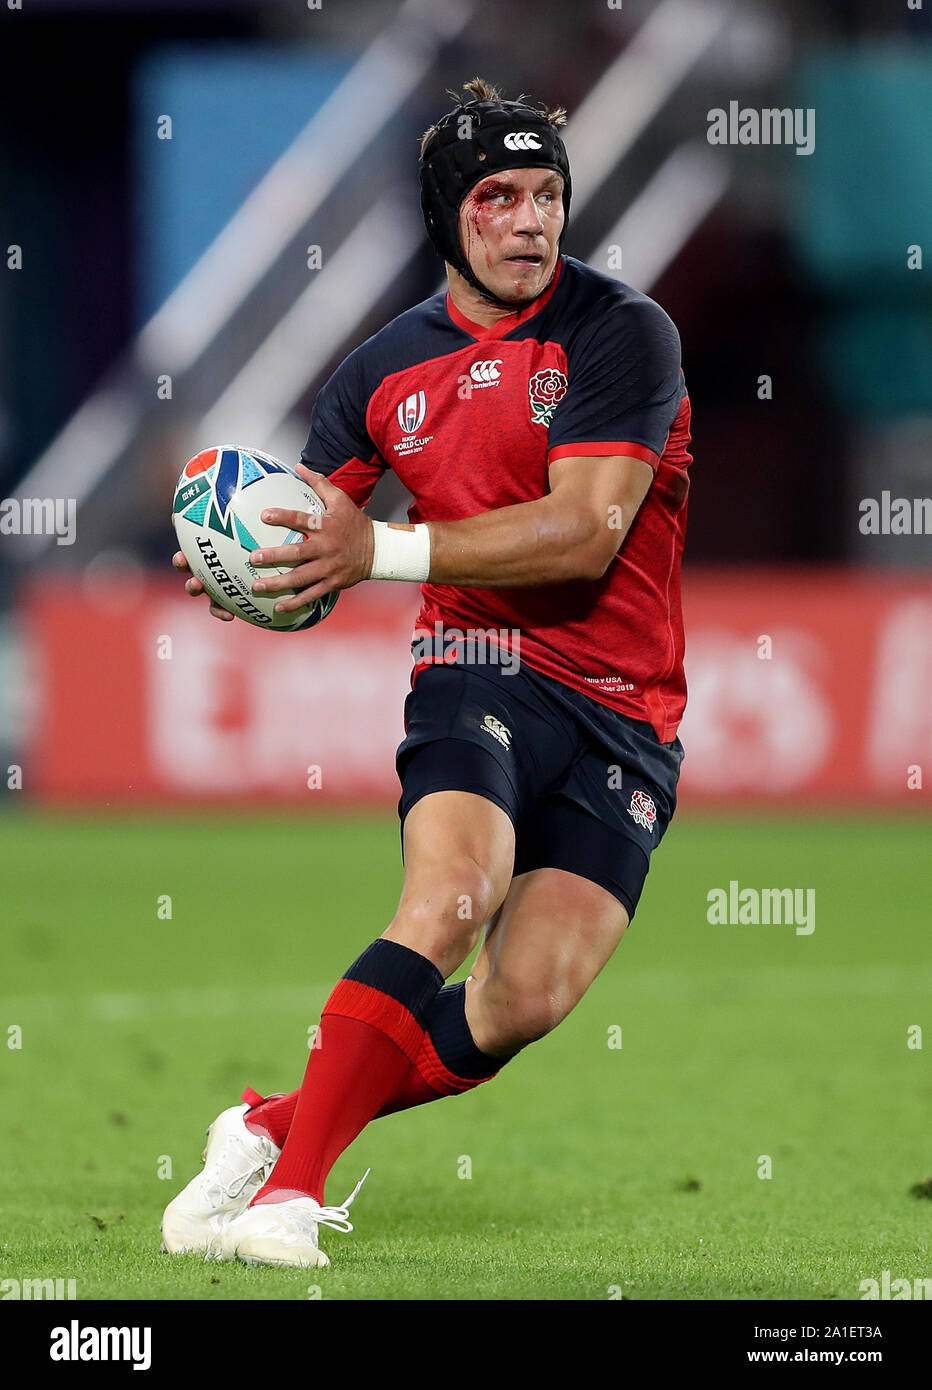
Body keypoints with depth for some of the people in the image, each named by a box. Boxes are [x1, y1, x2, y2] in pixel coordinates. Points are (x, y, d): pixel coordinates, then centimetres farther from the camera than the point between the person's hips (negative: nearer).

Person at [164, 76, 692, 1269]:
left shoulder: (622, 332, -5)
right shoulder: (389, 369, 9)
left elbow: (586, 532, -16)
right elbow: (310, 535, 16)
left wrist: (384, 550, -21)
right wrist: (254, 572, -9)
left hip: (624, 715, -1)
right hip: (483, 669, 1)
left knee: (524, 1003, -14)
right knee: (452, 898, -29)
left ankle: (279, 1125, 3)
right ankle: (288, 1181, -25)